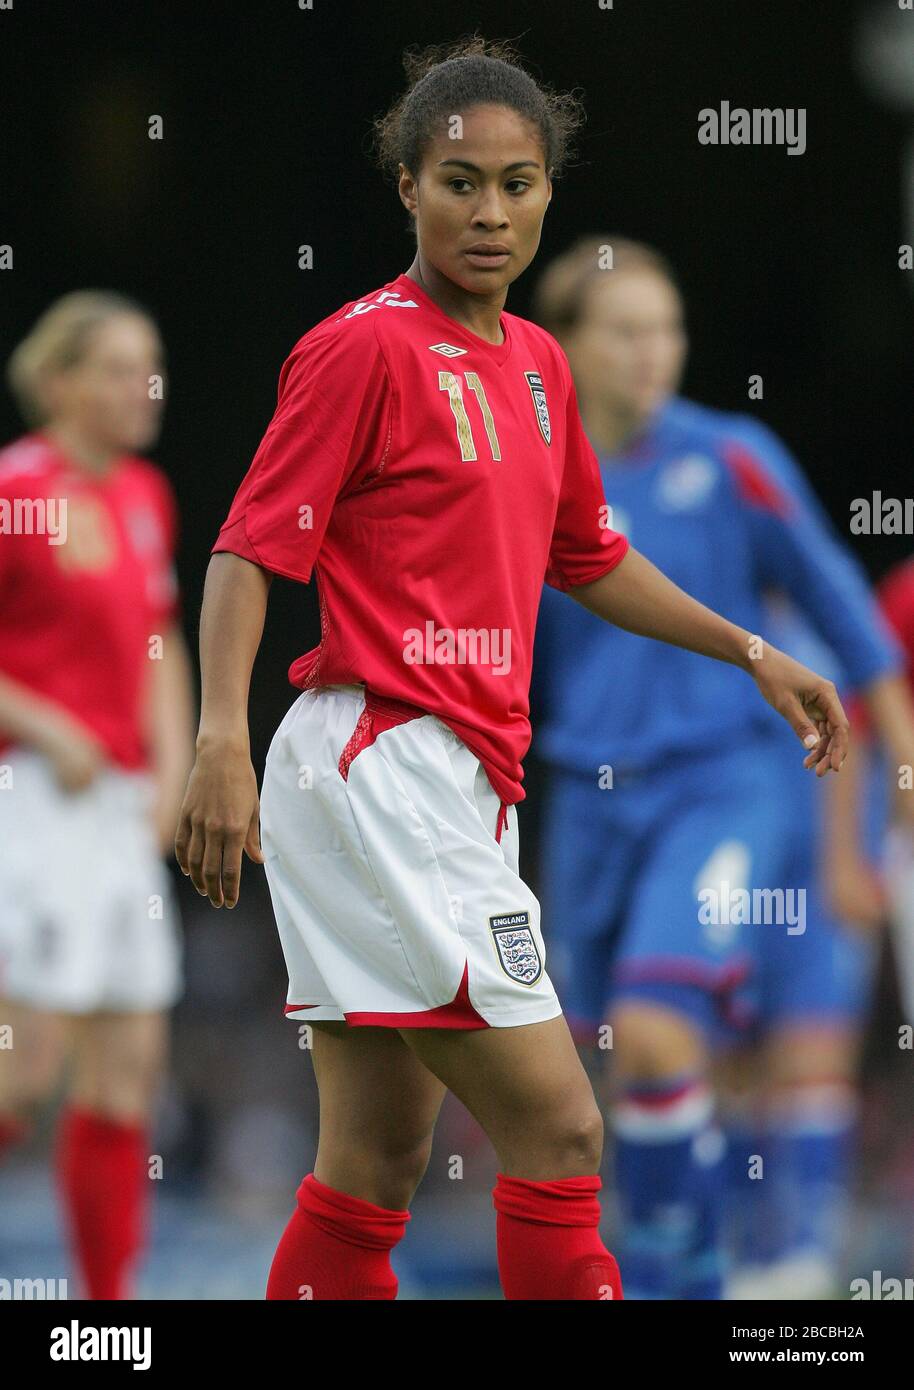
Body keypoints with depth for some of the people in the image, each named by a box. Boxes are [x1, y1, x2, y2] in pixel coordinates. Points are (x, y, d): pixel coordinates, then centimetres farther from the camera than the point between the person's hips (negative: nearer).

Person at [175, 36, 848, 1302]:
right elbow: (250, 548, -13)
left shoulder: (537, 363, 15)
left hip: (456, 790, 8)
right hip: (382, 763, -8)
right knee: (558, 1128, -10)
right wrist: (223, 743, -25)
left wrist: (751, 654, 30)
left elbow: (586, 558, 29)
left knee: (379, 1161, 8)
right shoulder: (365, 347, -9)